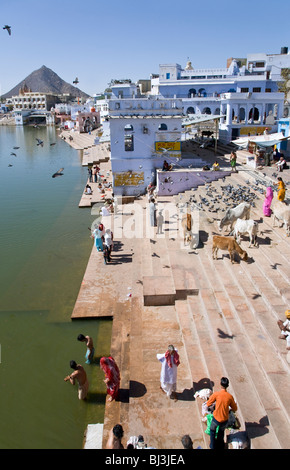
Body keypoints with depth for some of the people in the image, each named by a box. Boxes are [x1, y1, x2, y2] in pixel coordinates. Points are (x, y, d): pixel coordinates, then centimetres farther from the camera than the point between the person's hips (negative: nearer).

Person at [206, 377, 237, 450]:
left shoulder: (216, 394, -21)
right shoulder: (230, 396, -16)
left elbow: (208, 404, -8)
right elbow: (235, 409, -1)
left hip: (216, 418, -2)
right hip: (225, 419, 2)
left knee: (212, 430, 28)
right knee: (221, 431, 32)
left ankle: (213, 446, 40)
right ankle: (220, 446, 47)